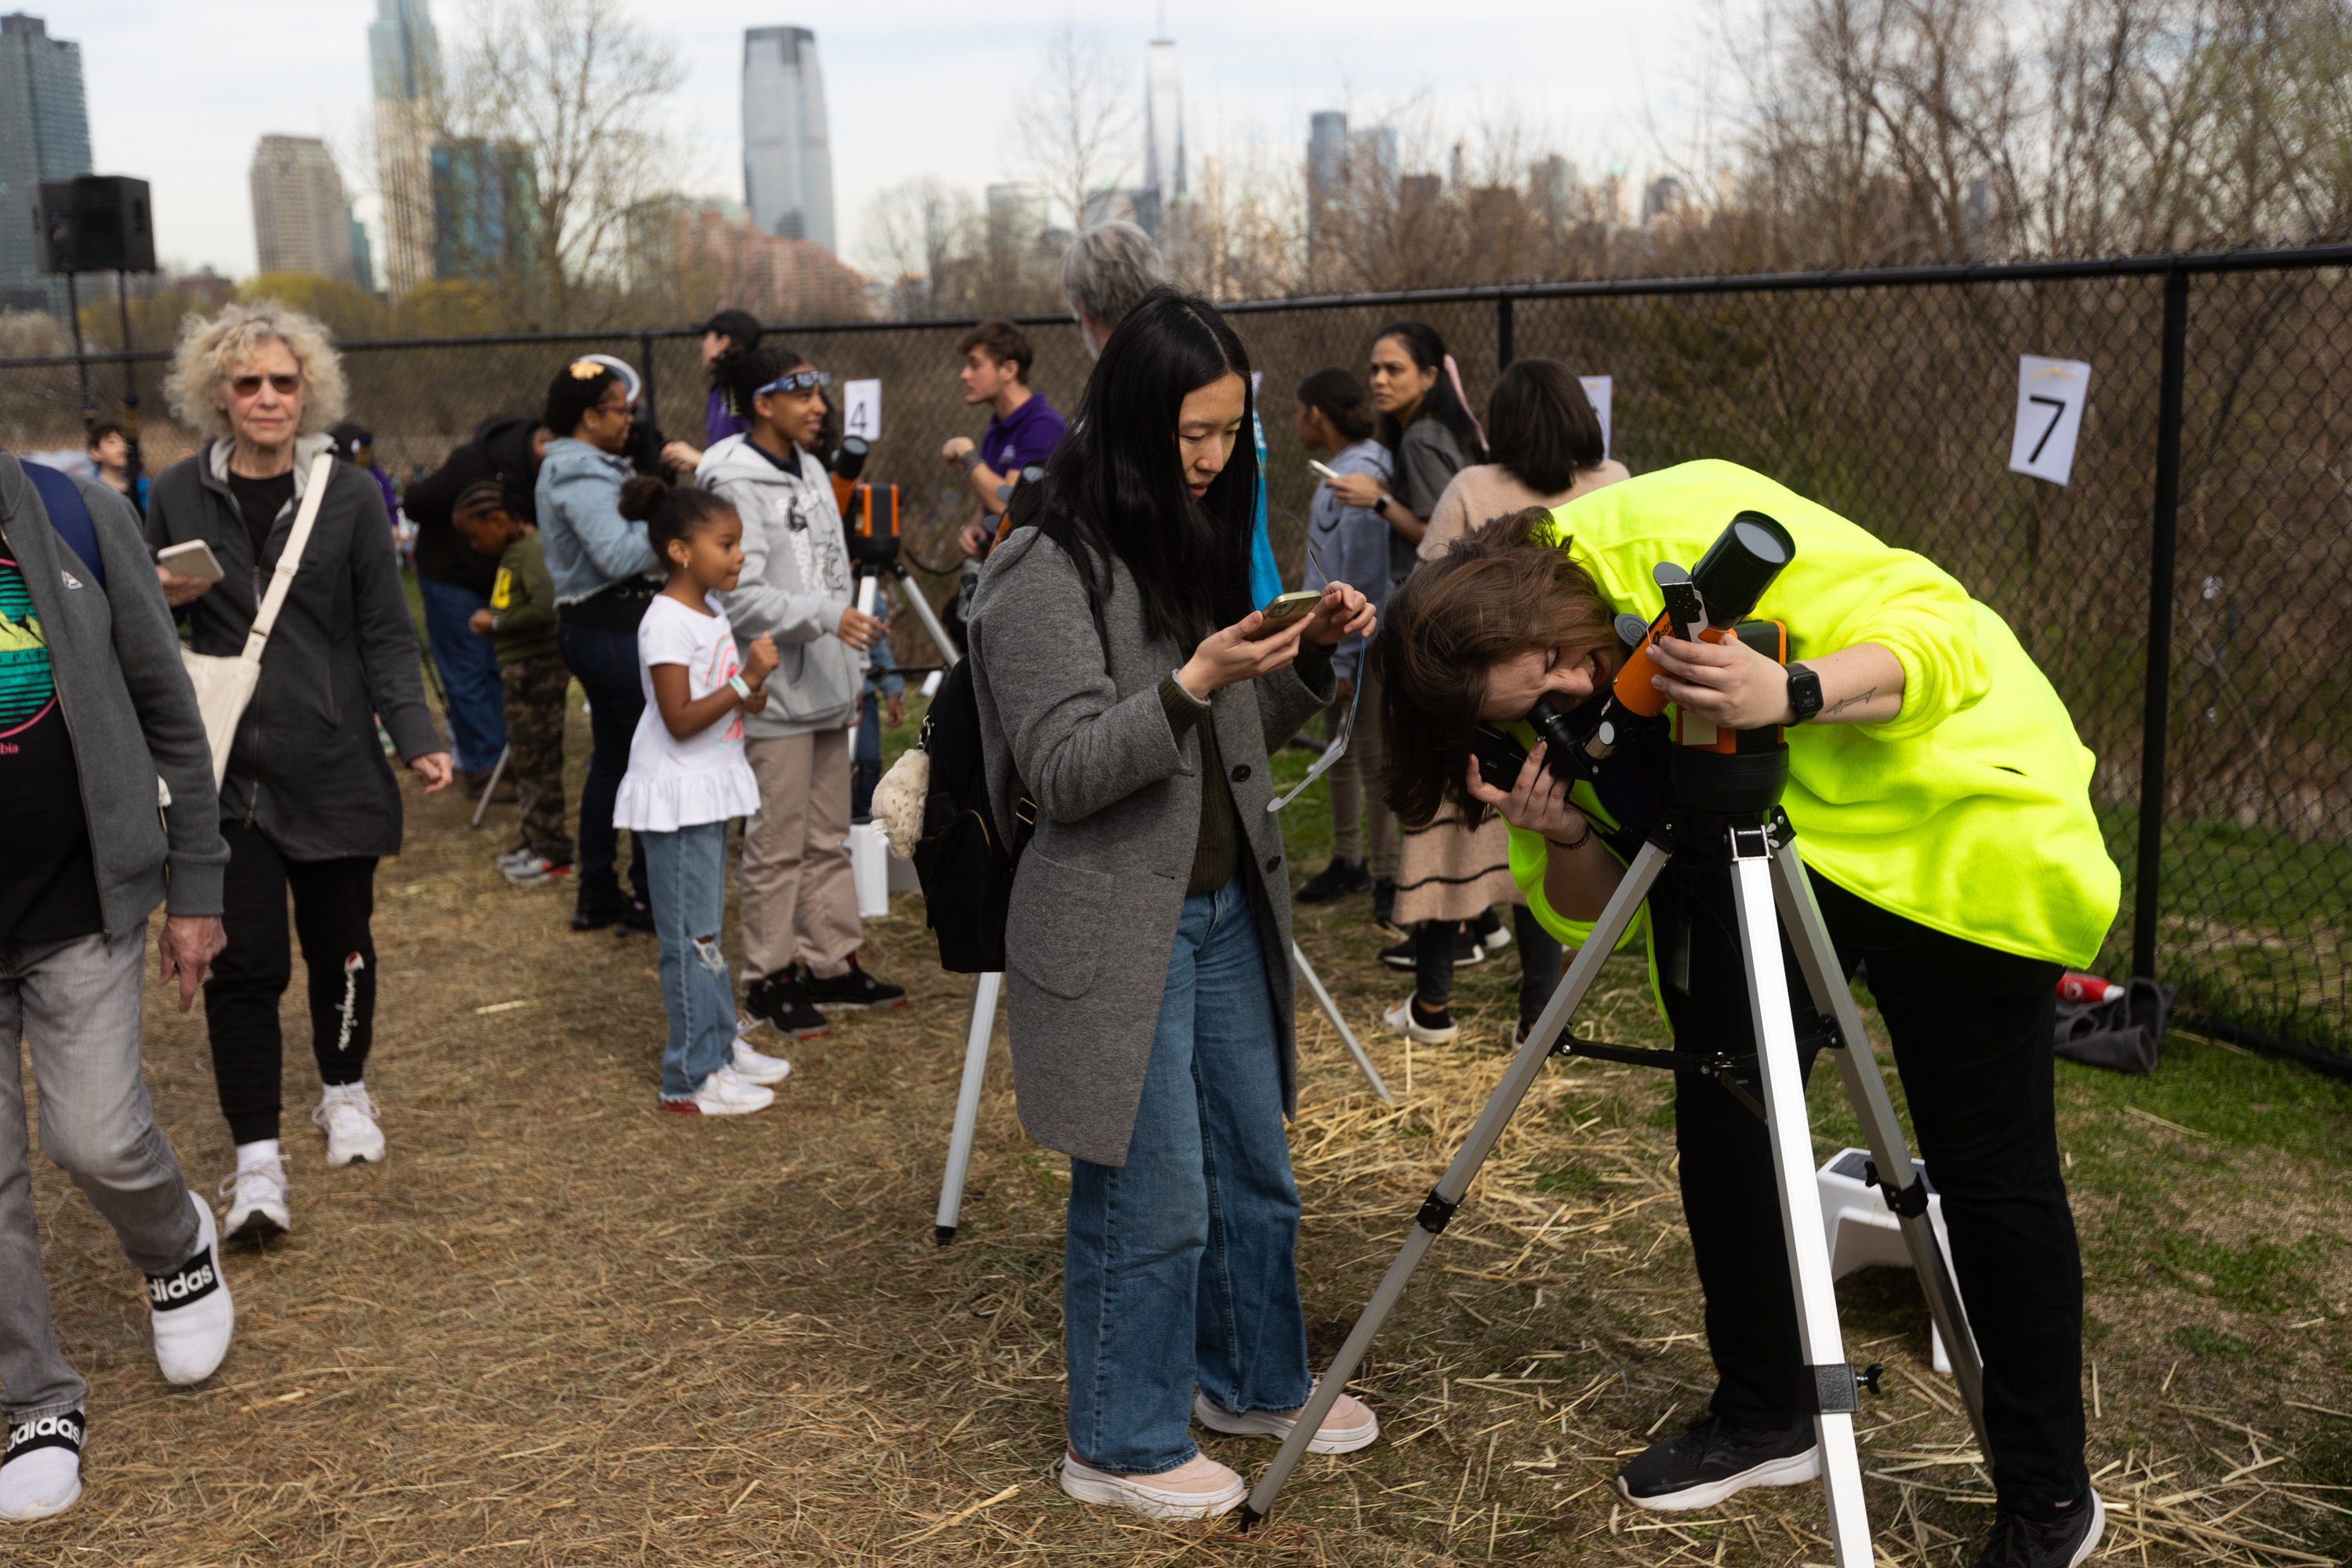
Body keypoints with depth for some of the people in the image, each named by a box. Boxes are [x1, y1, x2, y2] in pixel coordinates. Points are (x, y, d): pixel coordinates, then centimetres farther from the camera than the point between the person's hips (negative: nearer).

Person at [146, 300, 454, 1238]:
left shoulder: (350, 496, 1)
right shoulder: (178, 495, 4)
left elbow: (386, 637, 1)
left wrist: (416, 737, -10)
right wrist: (162, 598, -10)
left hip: (333, 764, 0)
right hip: (226, 769, 0)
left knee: (340, 943, 12)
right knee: (245, 964, -5)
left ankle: (345, 1094, 37)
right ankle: (257, 1162, 2)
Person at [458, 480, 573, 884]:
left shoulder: (532, 550, -16)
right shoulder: (512, 551, 14)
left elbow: (546, 606, -29)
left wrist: (496, 623, -18)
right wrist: (492, 622, 3)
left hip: (540, 668, -10)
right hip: (521, 669, 10)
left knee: (537, 761, -3)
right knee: (521, 762, 16)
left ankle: (552, 853, 4)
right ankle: (536, 840, 26)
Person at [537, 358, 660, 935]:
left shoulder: (570, 470, 17)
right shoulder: (583, 480, -17)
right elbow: (618, 556, -27)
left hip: (590, 625, 11)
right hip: (613, 630, -11)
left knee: (611, 758, 15)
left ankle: (596, 893, 21)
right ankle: (648, 896, 2)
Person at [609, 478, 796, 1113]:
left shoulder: (711, 610, 9)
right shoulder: (667, 624, -19)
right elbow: (680, 720, -23)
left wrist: (749, 693, -2)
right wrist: (747, 680, -25)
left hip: (709, 788, 10)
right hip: (676, 794, -10)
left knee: (708, 926, 18)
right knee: (691, 936, -4)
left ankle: (720, 1045, 29)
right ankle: (692, 1079, 3)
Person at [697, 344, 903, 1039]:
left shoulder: (810, 472, 13)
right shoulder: (736, 485, -14)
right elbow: (741, 597, -20)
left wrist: (851, 672, 18)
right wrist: (827, 616, -29)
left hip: (826, 688, 9)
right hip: (776, 693, -9)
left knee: (829, 837, 15)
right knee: (778, 842, -1)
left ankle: (833, 964, 25)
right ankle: (770, 978, 11)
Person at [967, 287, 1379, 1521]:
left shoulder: (1196, 540, 11)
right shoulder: (1047, 569, -14)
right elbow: (1063, 770, -18)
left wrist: (1311, 656, -2)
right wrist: (1191, 686, -29)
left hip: (1225, 907, 8)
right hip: (1118, 929, -8)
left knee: (1254, 1171, 18)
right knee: (1151, 1201, 1)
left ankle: (1255, 1382, 38)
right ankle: (1121, 1446, 21)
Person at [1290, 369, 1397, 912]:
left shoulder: (1361, 474, -18)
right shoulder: (1342, 468, 11)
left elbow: (1363, 577, -20)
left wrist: (1342, 658, -17)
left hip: (1361, 640, -10)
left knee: (1372, 754, -2)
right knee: (1339, 747, 17)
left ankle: (1388, 873, 8)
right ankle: (1348, 860, 29)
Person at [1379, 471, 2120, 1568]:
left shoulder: (1692, 532, -27)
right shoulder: (1533, 713, -7)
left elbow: (1940, 635, -26)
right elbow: (1589, 913, -5)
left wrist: (1794, 692, -44)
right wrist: (1569, 839, -27)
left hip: (1947, 825, -6)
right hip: (1747, 869, 6)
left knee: (1991, 1168, -4)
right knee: (1718, 1117, 3)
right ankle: (1762, 1416, 25)